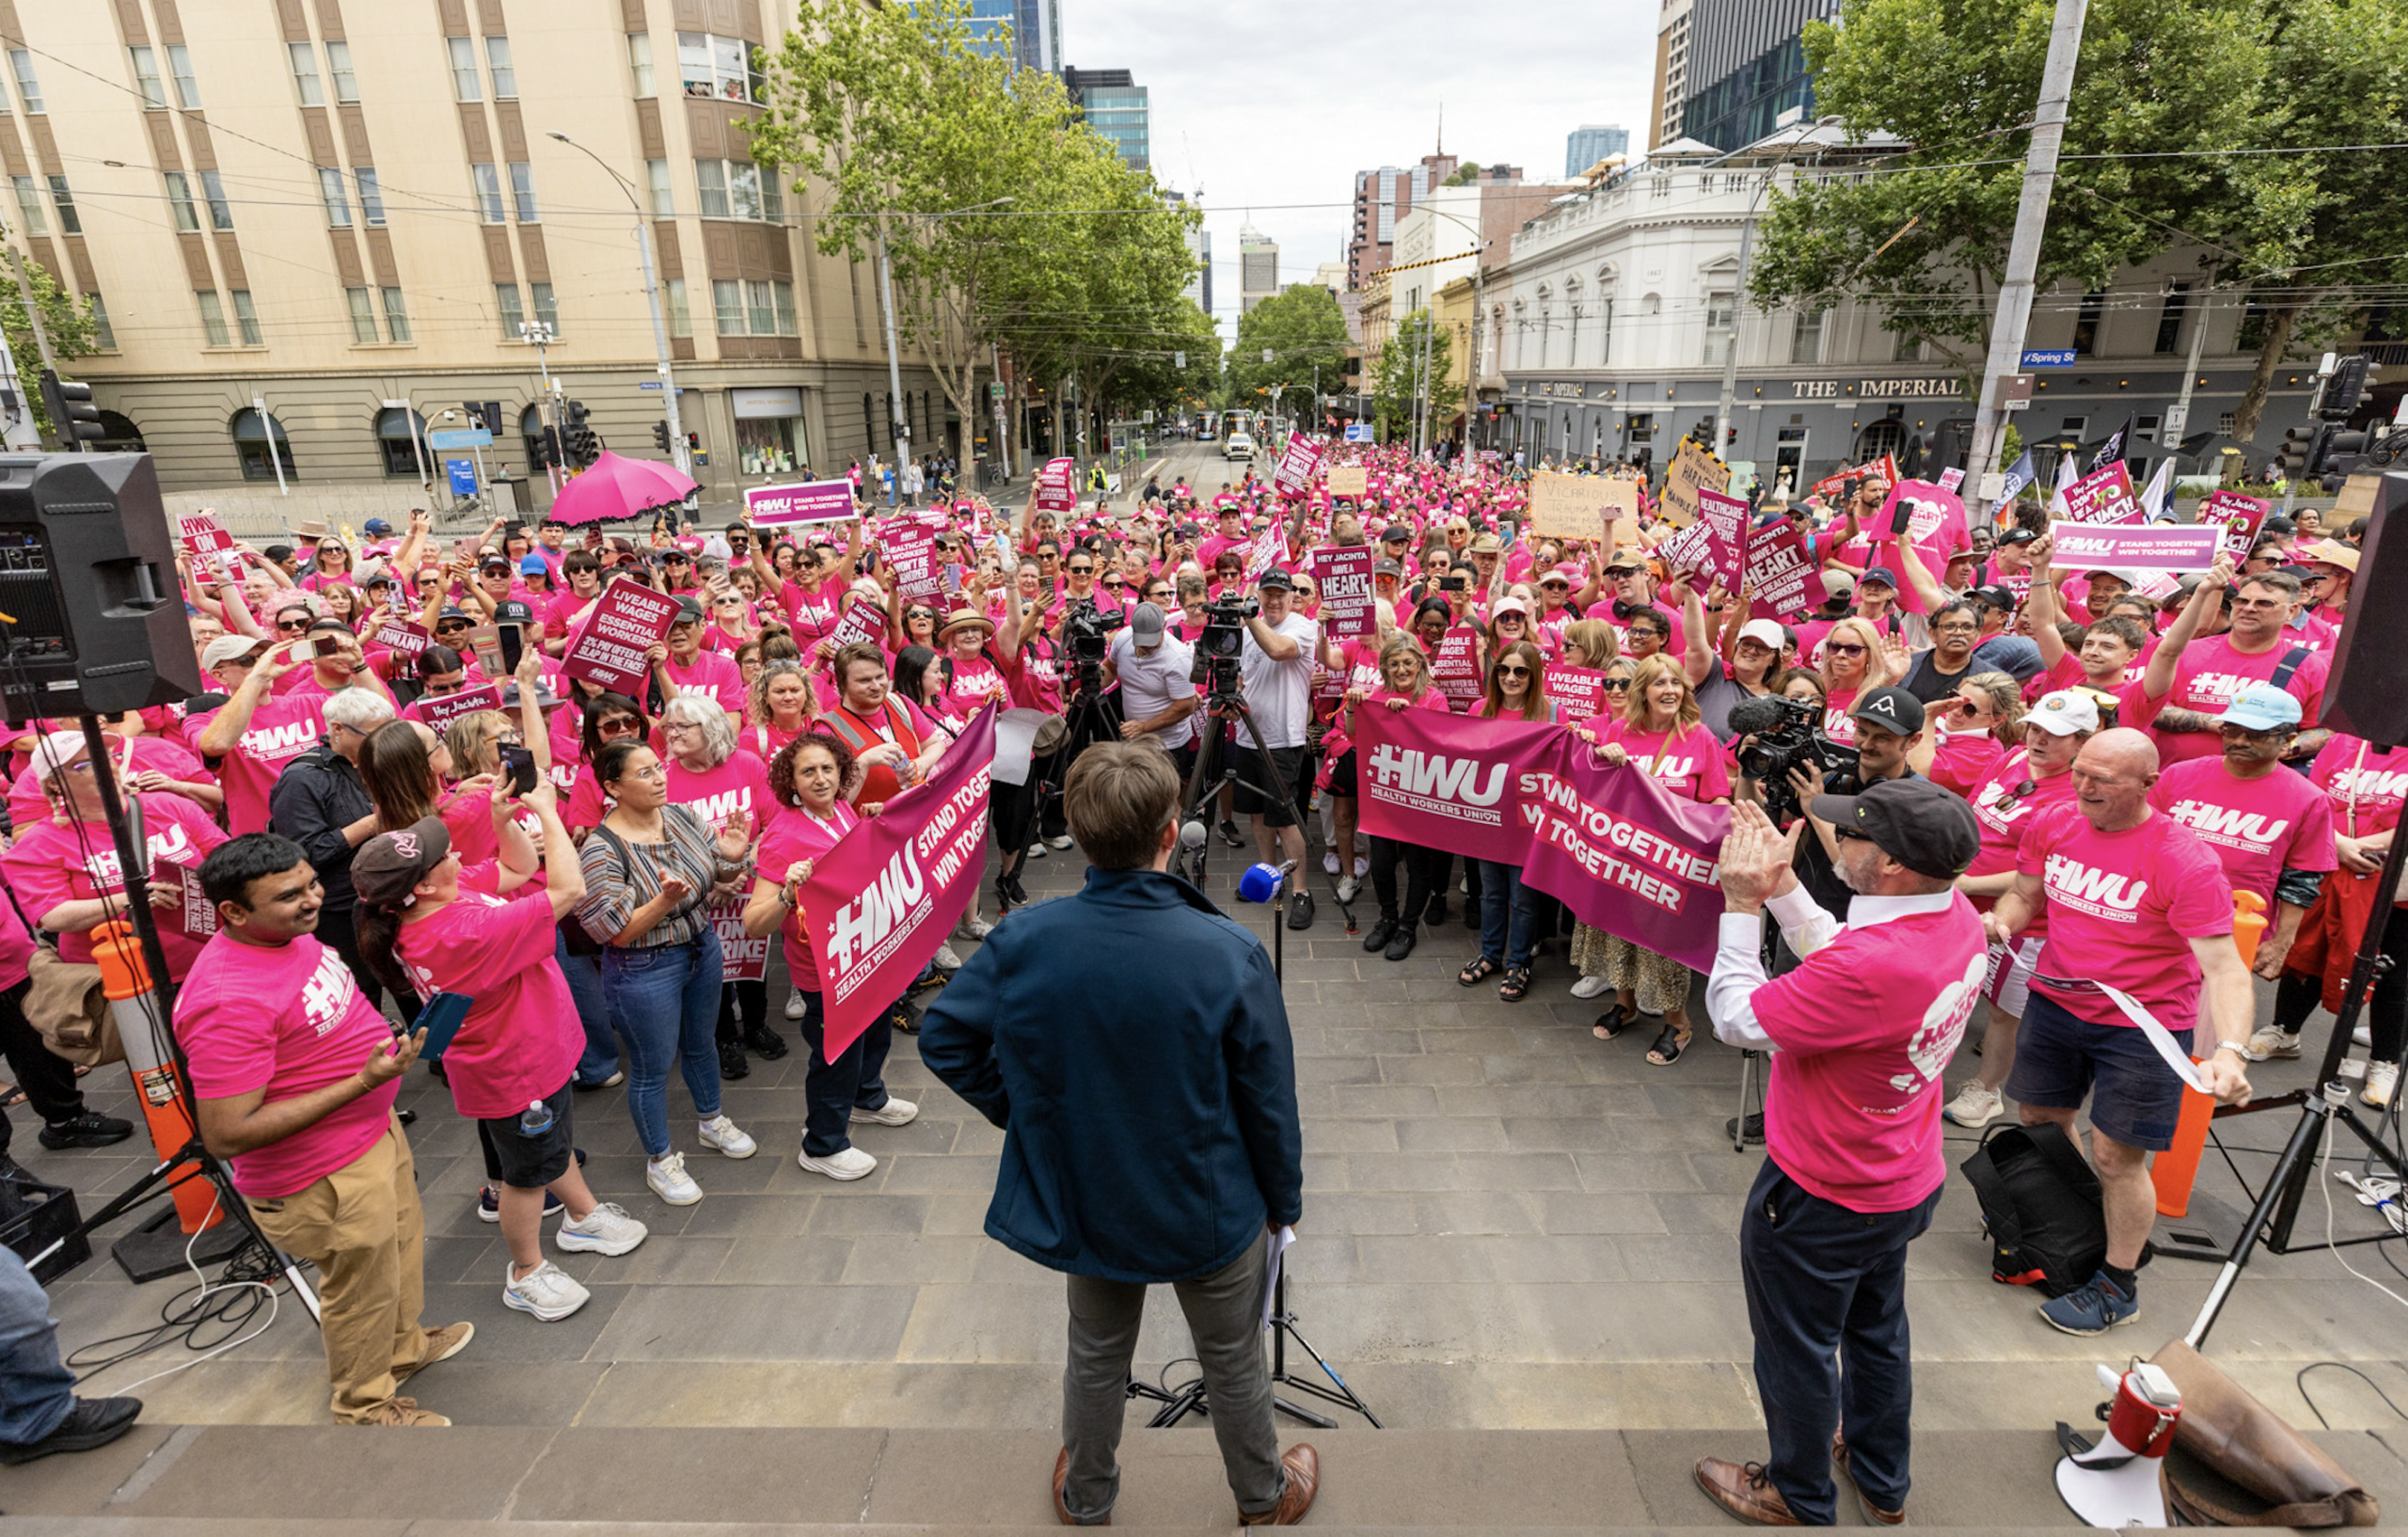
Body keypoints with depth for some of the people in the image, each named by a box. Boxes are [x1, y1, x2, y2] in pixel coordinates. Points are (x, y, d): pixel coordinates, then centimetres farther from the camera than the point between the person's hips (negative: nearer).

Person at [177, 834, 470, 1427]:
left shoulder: (290, 935, -3)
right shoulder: (229, 1001, -33)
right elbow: (227, 1137, -31)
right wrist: (363, 1081, -34)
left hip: (373, 1128, 9)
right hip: (324, 1176, -9)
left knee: (402, 1243, 28)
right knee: (361, 1285, 14)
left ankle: (404, 1346, 54)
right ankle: (366, 1407, 39)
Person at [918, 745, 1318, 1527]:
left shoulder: (1023, 941, -23)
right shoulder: (1231, 956, -29)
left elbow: (942, 1038, -7)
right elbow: (1270, 1103, -16)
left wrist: (1018, 1108, 5)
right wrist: (1285, 1200, 2)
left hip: (1088, 1206, 2)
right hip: (1212, 1213, -2)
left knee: (1097, 1354, 29)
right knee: (1233, 1361, 25)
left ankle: (1085, 1497, 55)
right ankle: (1265, 1497, 52)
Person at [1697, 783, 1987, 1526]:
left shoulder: (1873, 965, -38)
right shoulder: (1957, 917, -11)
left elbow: (1735, 1019, -26)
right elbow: (1834, 956, 3)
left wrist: (1742, 905, -20)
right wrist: (1781, 885, -4)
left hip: (1821, 1200, -8)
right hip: (1906, 1184, 8)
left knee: (1797, 1349, 16)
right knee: (1877, 1329, 29)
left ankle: (1799, 1496, 39)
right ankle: (1883, 1483, 51)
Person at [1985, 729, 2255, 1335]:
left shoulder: (2185, 862, -21)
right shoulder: (2053, 824, -6)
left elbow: (2225, 967, -24)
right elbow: (2025, 896, 9)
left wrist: (2230, 1050, -37)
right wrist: (2000, 920, -14)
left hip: (2142, 1023, -5)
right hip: (2055, 1002, 5)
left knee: (2116, 1159, 2)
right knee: (2039, 1124, 19)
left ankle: (2118, 1285, 26)